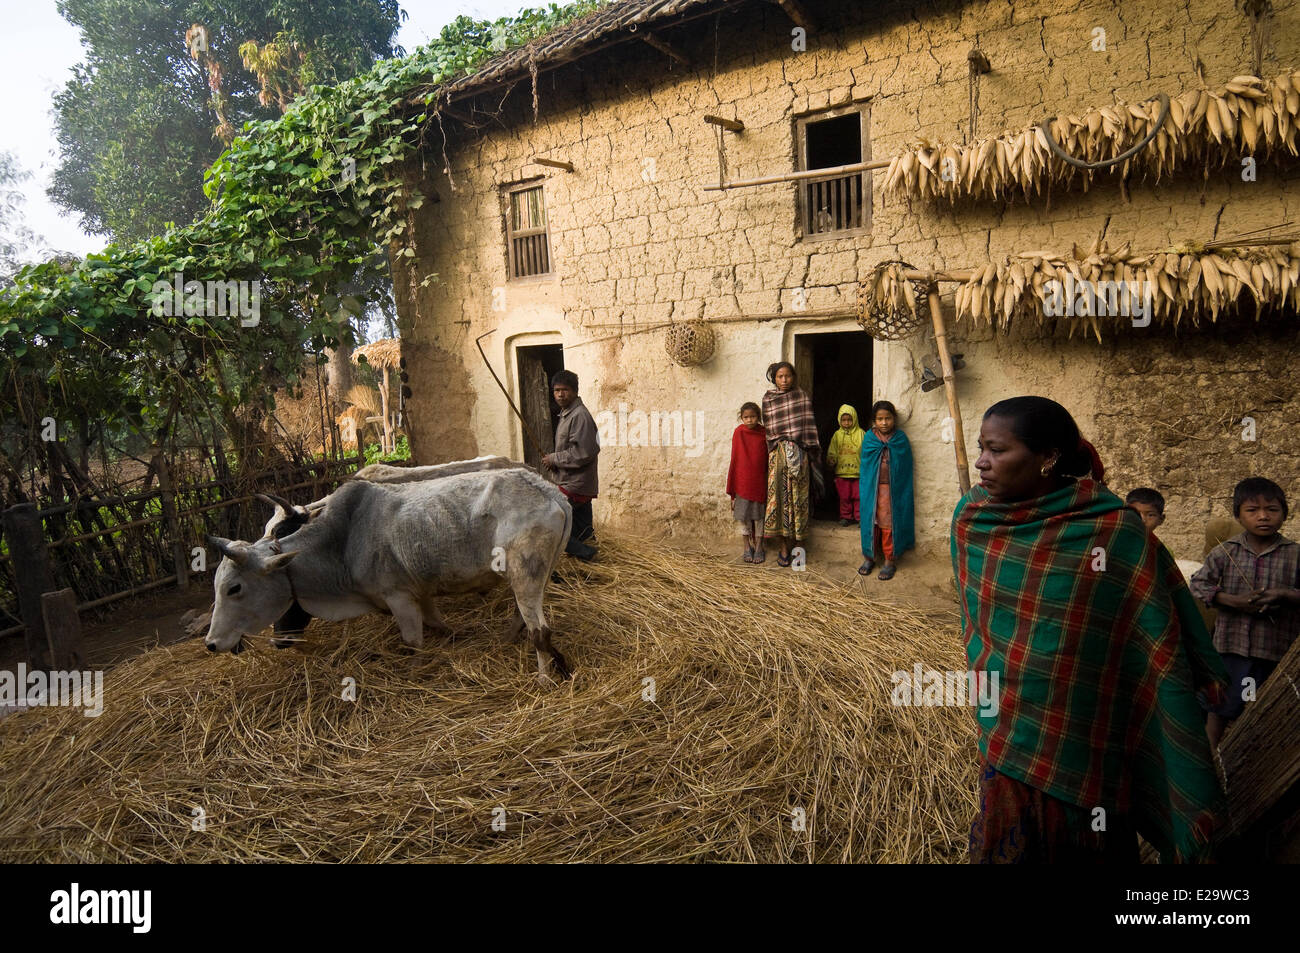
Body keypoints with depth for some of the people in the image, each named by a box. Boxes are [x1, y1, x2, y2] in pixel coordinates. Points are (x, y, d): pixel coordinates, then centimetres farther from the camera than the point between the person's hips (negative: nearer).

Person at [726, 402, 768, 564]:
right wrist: (731, 487, -1)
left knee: (758, 515, 8)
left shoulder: (764, 433, -3)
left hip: (759, 481, 0)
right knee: (743, 515, 7)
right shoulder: (739, 432, -5)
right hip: (742, 481, 0)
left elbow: (768, 459, 3)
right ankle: (747, 546, 20)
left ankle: (759, 546, 19)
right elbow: (734, 459, -1)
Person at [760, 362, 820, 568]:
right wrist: (777, 443, 4)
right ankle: (784, 547, 4)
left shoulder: (801, 396, 7)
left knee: (798, 497, 0)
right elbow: (769, 428, 12)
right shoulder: (768, 399, 10)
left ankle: (797, 544, 7)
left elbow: (809, 425, 3)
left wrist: (811, 450, -4)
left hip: (798, 451, -1)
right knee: (778, 496, -3)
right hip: (778, 453, 1)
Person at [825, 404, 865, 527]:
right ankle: (846, 517, 20)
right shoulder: (837, 435, 6)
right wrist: (831, 460, -10)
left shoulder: (861, 433, 0)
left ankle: (859, 517, 15)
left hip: (858, 471, -2)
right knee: (844, 496, 8)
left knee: (858, 496, 3)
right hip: (842, 472, 2)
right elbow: (832, 452, 9)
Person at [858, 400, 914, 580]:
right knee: (870, 521, 8)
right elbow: (865, 466, 5)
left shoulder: (901, 439, -1)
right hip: (872, 489, 2)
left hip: (892, 489, -2)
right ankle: (869, 557, 20)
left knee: (889, 524, 0)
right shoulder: (869, 438, 3)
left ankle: (890, 560, 11)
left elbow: (905, 469, 2)